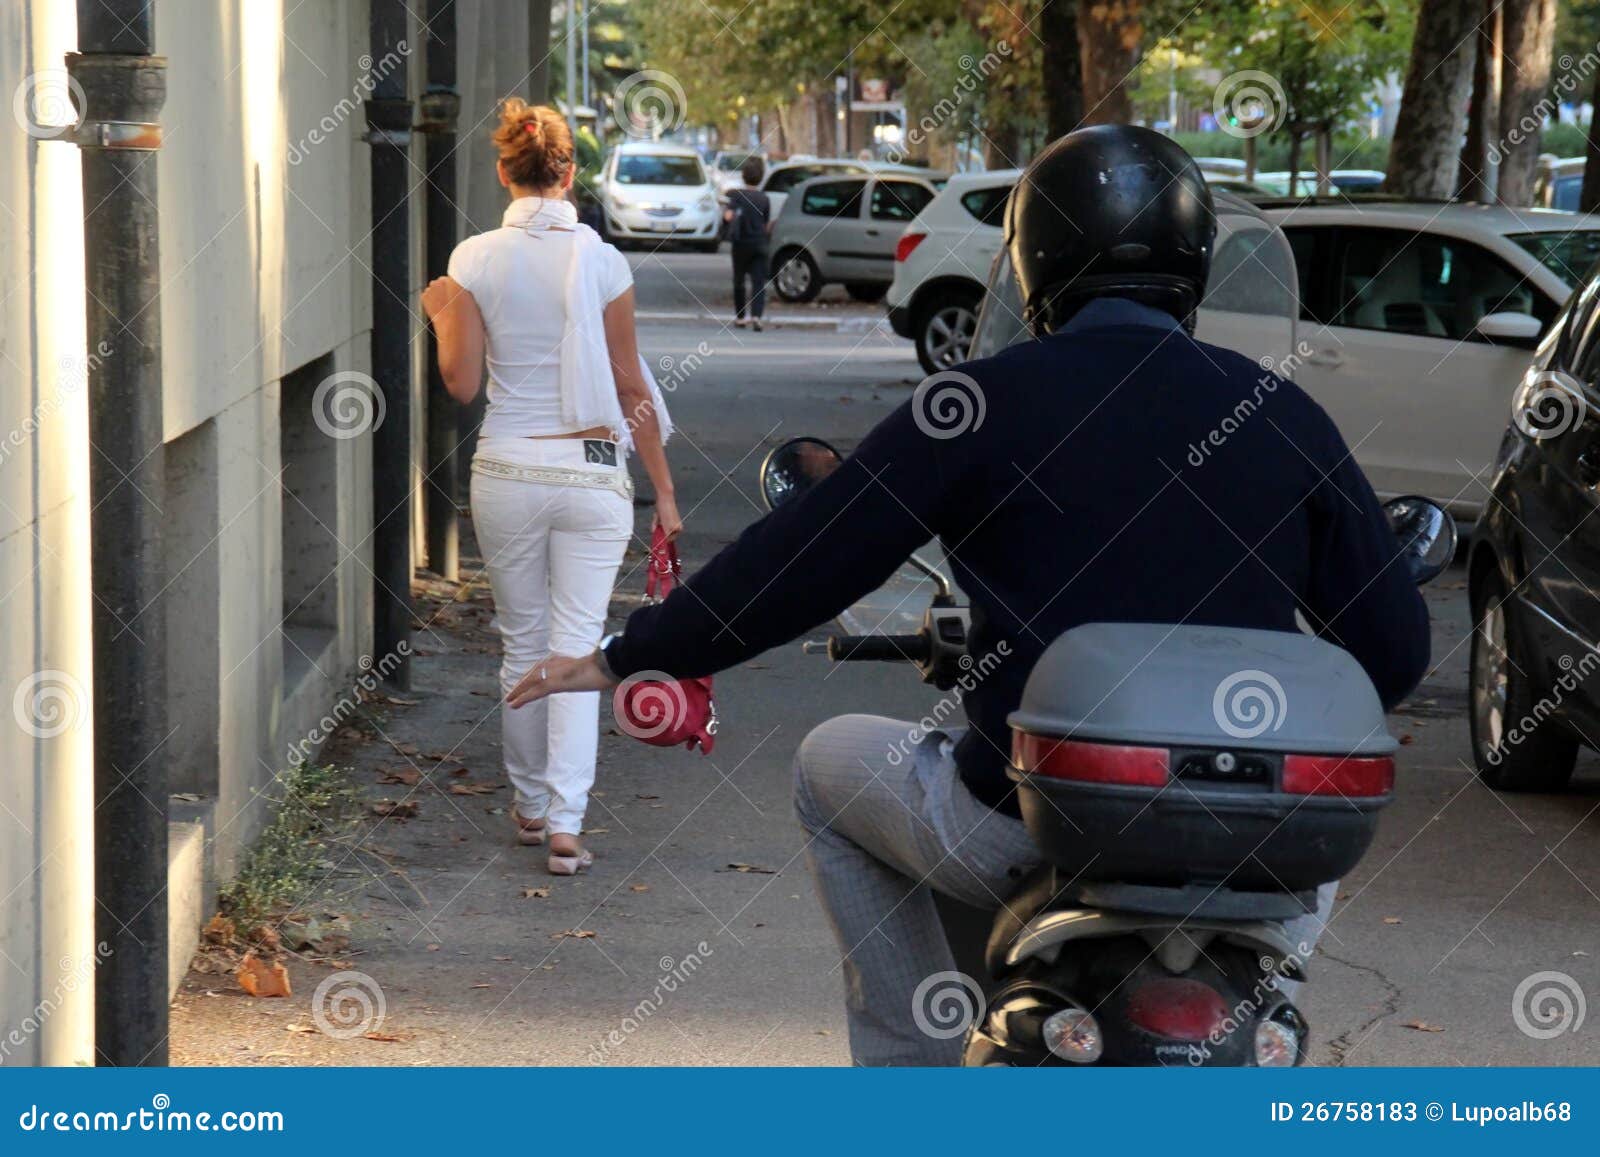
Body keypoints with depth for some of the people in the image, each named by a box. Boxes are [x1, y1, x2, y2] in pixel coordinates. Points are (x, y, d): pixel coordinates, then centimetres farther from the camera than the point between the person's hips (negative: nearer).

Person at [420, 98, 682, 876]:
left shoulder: (476, 260, -5)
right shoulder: (601, 260, -6)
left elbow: (461, 383, -3)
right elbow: (630, 386, -2)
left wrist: (440, 315, 16)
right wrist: (663, 489, 6)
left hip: (508, 471, 1)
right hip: (592, 469, -1)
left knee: (523, 644, 15)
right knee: (577, 646, 1)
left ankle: (531, 803, 29)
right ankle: (565, 823, -7)